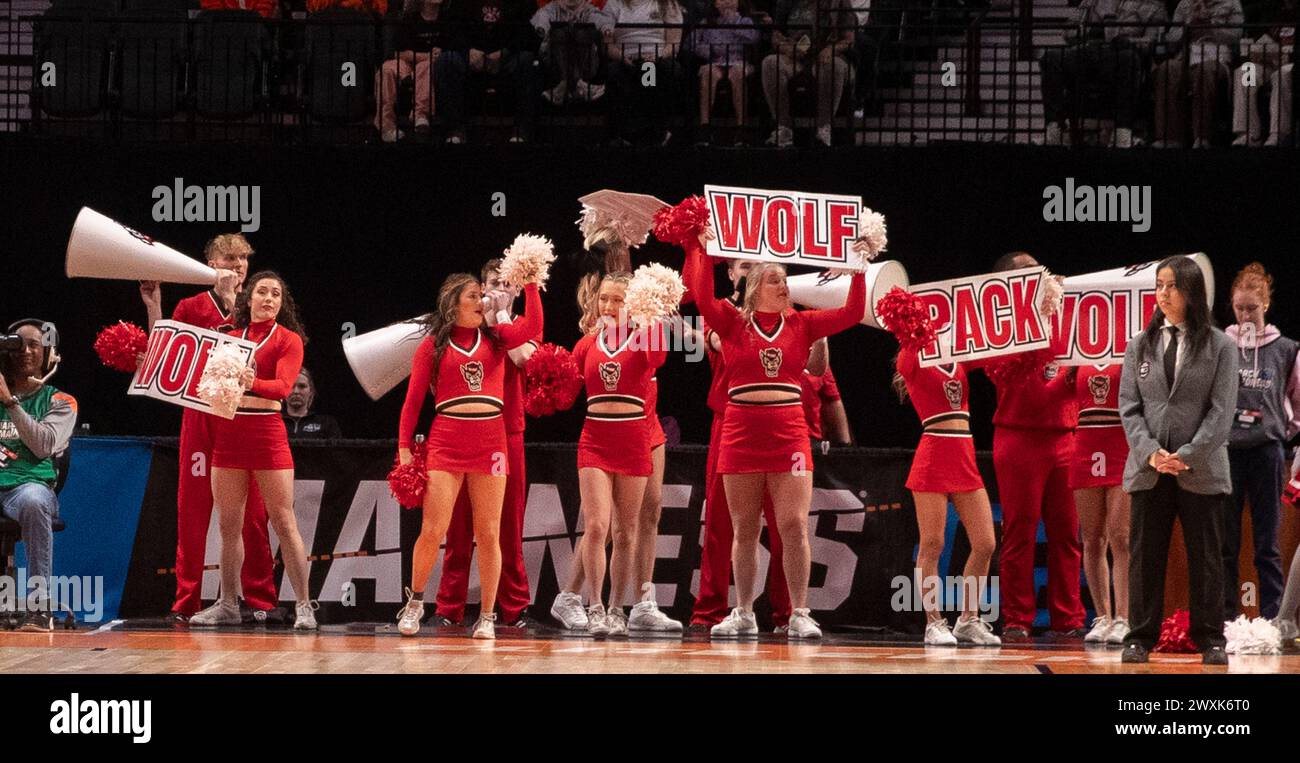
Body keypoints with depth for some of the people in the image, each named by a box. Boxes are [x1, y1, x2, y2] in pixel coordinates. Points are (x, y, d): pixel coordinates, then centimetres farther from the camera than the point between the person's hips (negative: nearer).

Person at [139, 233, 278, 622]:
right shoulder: (191, 308, 10)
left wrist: (232, 300, -11)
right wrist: (153, 308, -3)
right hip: (200, 413, 0)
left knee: (251, 510, -2)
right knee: (193, 506, -1)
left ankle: (259, 599, 2)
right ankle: (186, 601, 1)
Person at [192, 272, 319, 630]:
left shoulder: (288, 340, 0)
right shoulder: (230, 337, 13)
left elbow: (283, 386, -15)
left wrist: (254, 383, -34)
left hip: (267, 432, -4)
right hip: (227, 432, 5)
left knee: (284, 523, -6)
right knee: (228, 524, 7)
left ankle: (304, 605, -4)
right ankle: (228, 605, 14)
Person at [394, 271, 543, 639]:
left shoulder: (495, 338, 12)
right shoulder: (433, 344, 6)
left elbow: (532, 327, -8)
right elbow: (413, 399, 5)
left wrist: (530, 284, -9)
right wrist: (404, 447, -1)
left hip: (490, 441, 2)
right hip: (446, 441, -2)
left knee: (488, 534, 3)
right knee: (432, 531, -6)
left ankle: (487, 616, 10)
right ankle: (415, 601, 15)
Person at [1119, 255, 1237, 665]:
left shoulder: (1220, 346, 1)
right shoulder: (1140, 345, 9)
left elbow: (1221, 411, -4)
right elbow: (1129, 406, 5)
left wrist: (1187, 456, -14)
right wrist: (1150, 452, -10)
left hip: (1202, 471, -2)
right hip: (1148, 470, 2)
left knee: (1205, 558, 3)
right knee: (1145, 556, 4)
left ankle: (1210, 639, 9)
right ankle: (1140, 637, 9)